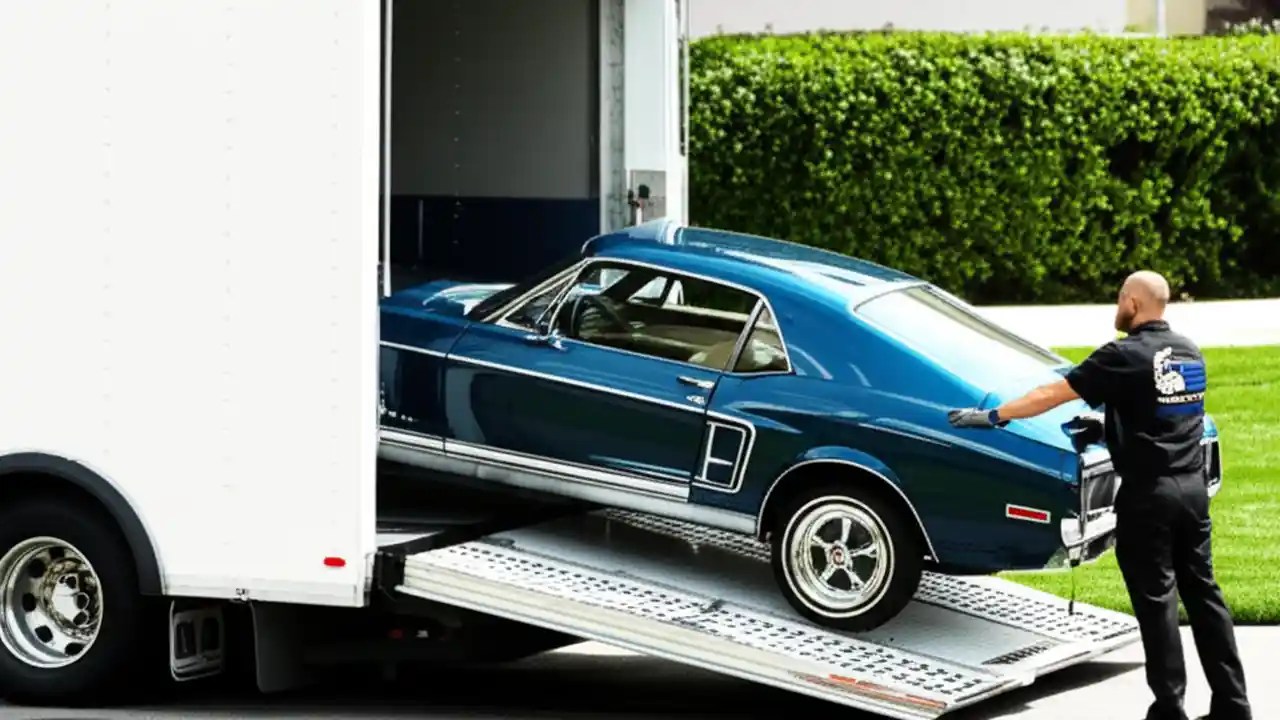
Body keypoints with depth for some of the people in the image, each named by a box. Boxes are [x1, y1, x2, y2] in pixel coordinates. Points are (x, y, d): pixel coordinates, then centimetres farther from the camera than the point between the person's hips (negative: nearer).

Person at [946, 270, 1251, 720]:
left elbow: (1051, 395, -12)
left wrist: (993, 417, -5)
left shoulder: (1126, 357, -13)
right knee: (1202, 591, 11)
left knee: (1156, 600, -1)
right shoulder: (1188, 353, 9)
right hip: (1193, 486, 7)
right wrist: (1107, 423, 33)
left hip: (1148, 492, -7)